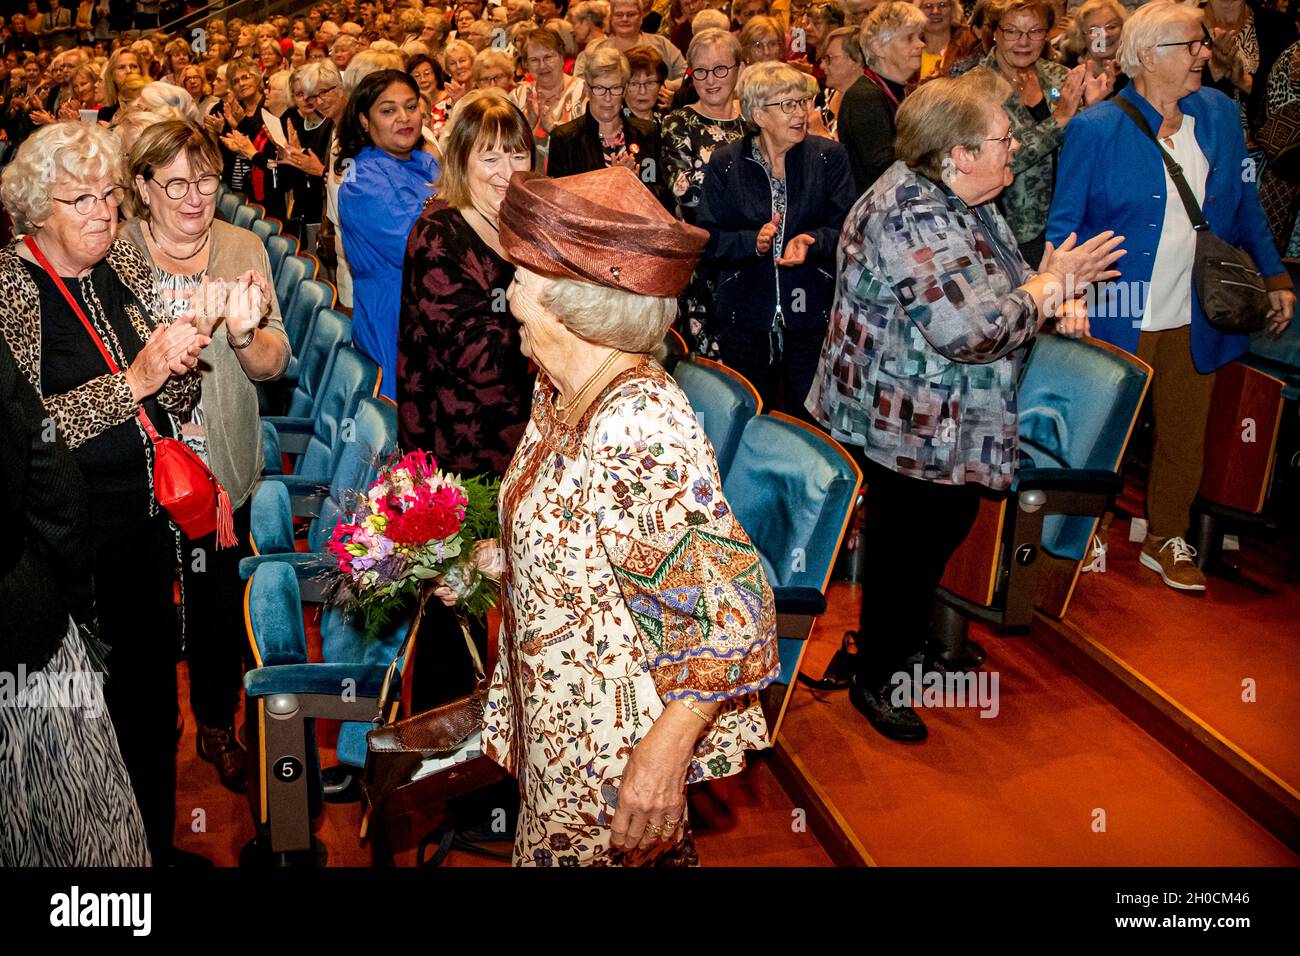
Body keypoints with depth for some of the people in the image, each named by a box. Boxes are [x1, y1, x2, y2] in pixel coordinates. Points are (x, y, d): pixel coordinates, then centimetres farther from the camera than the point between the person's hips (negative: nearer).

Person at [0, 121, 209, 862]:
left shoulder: (127, 266, 5)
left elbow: (176, 404, 7)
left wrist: (179, 365, -14)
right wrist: (133, 380, -27)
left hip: (149, 524, 6)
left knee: (155, 694, 16)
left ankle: (158, 845, 35)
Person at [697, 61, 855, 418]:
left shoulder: (830, 157, 1)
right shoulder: (725, 163, 2)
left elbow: (846, 230, -4)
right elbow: (708, 238, -3)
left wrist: (810, 241, -23)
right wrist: (752, 242, -21)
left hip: (812, 315, 0)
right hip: (745, 318, 0)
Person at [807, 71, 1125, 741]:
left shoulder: (962, 200, 4)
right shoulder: (910, 217, -28)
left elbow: (994, 284, 16)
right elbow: (971, 330, -35)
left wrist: (1053, 298, -5)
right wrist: (1047, 287, -20)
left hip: (957, 424, 10)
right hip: (909, 426, -10)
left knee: (946, 531, 24)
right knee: (905, 547, 5)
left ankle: (919, 636, 47)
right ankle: (876, 679, 25)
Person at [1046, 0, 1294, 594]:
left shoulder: (1219, 114, 6)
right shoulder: (1097, 130, -10)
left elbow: (1244, 205, 14)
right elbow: (1064, 226, -8)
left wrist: (1274, 277, 12)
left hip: (1196, 316, 5)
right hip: (1121, 316, -5)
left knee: (1186, 433, 14)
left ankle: (1167, 540, 33)